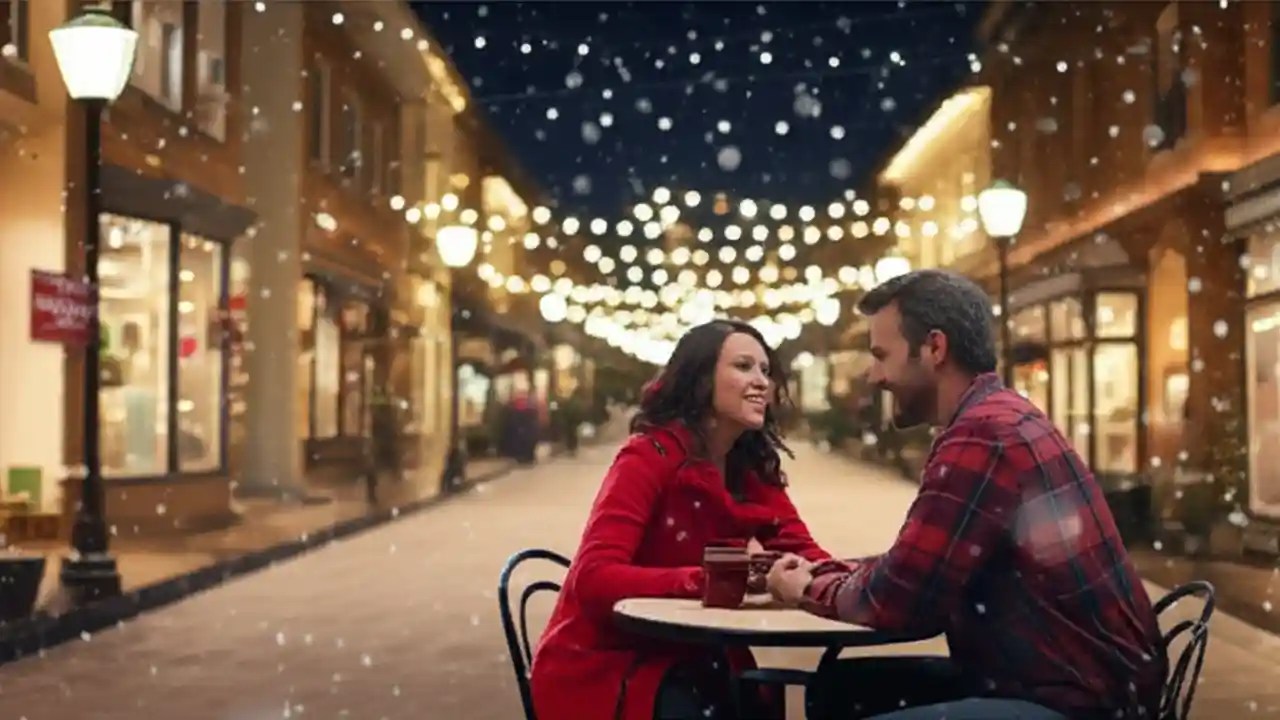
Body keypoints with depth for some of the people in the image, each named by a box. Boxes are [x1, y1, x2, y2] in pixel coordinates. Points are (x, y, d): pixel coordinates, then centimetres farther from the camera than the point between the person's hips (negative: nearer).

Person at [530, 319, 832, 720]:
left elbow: (806, 556, -3)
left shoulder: (754, 469, 4)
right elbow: (594, 579, -26)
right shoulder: (650, 456, -16)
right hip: (603, 666, -6)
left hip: (685, 661, 6)